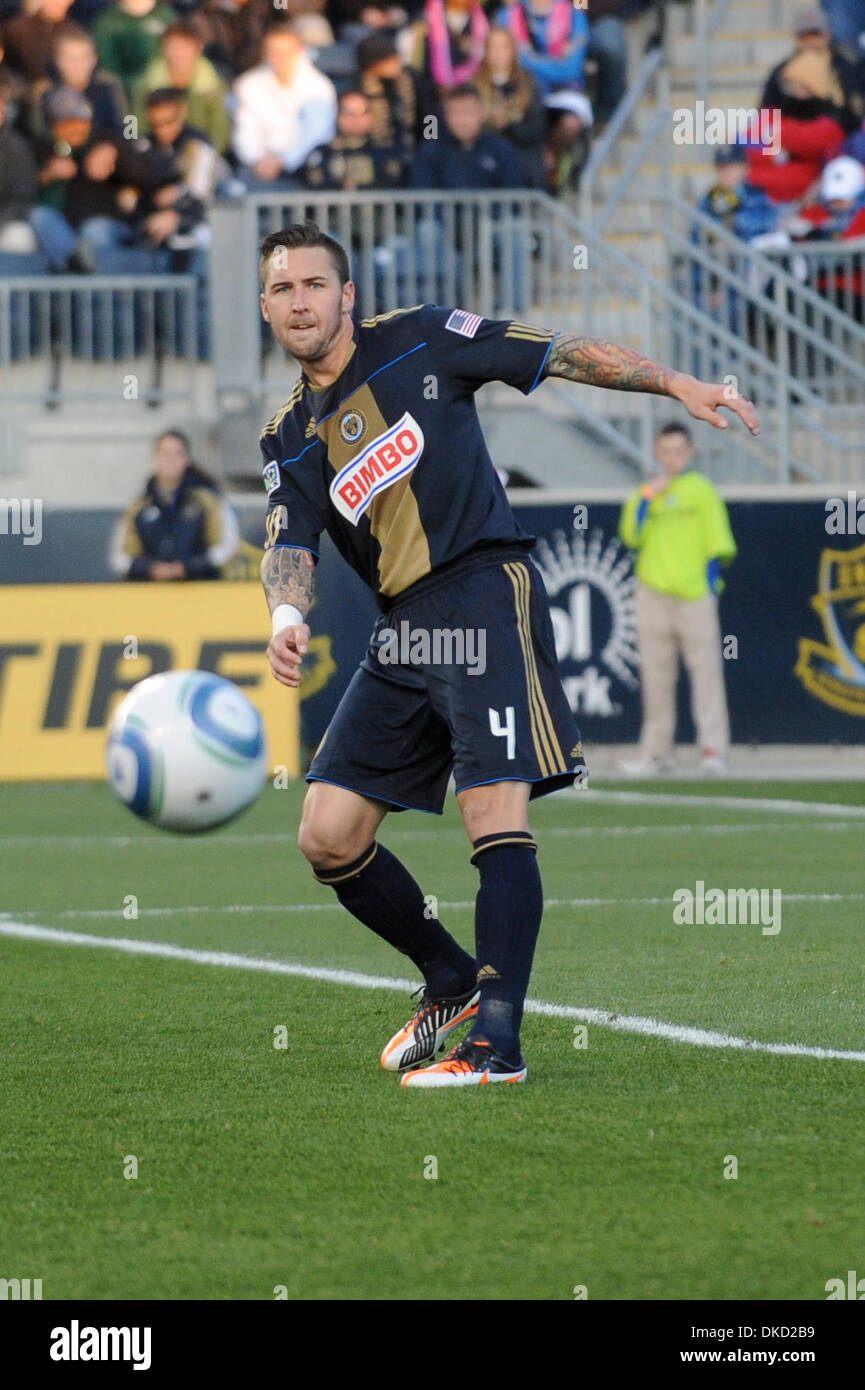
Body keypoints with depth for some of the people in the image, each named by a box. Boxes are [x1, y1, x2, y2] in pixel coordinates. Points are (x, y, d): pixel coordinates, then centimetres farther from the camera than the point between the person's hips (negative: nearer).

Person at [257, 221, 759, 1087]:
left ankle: (497, 1041, -19)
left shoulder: (418, 342, 2)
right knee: (328, 838, 1)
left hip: (486, 595, -6)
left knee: (495, 816, -17)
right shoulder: (291, 440, 13)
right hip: (400, 629, 6)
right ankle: (453, 983, 20)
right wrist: (286, 616, -22)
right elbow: (289, 543, 0)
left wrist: (676, 384, -3)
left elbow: (562, 355, 4)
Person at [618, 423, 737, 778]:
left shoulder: (702, 490, 6)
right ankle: (656, 752, 6)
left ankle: (713, 749, -11)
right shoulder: (648, 492, 15)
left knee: (705, 669, -8)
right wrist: (646, 498, -4)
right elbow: (632, 536, 3)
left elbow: (717, 544, 4)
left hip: (694, 593, -3)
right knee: (656, 675, 3)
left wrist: (711, 584, -4)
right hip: (653, 595, 3)